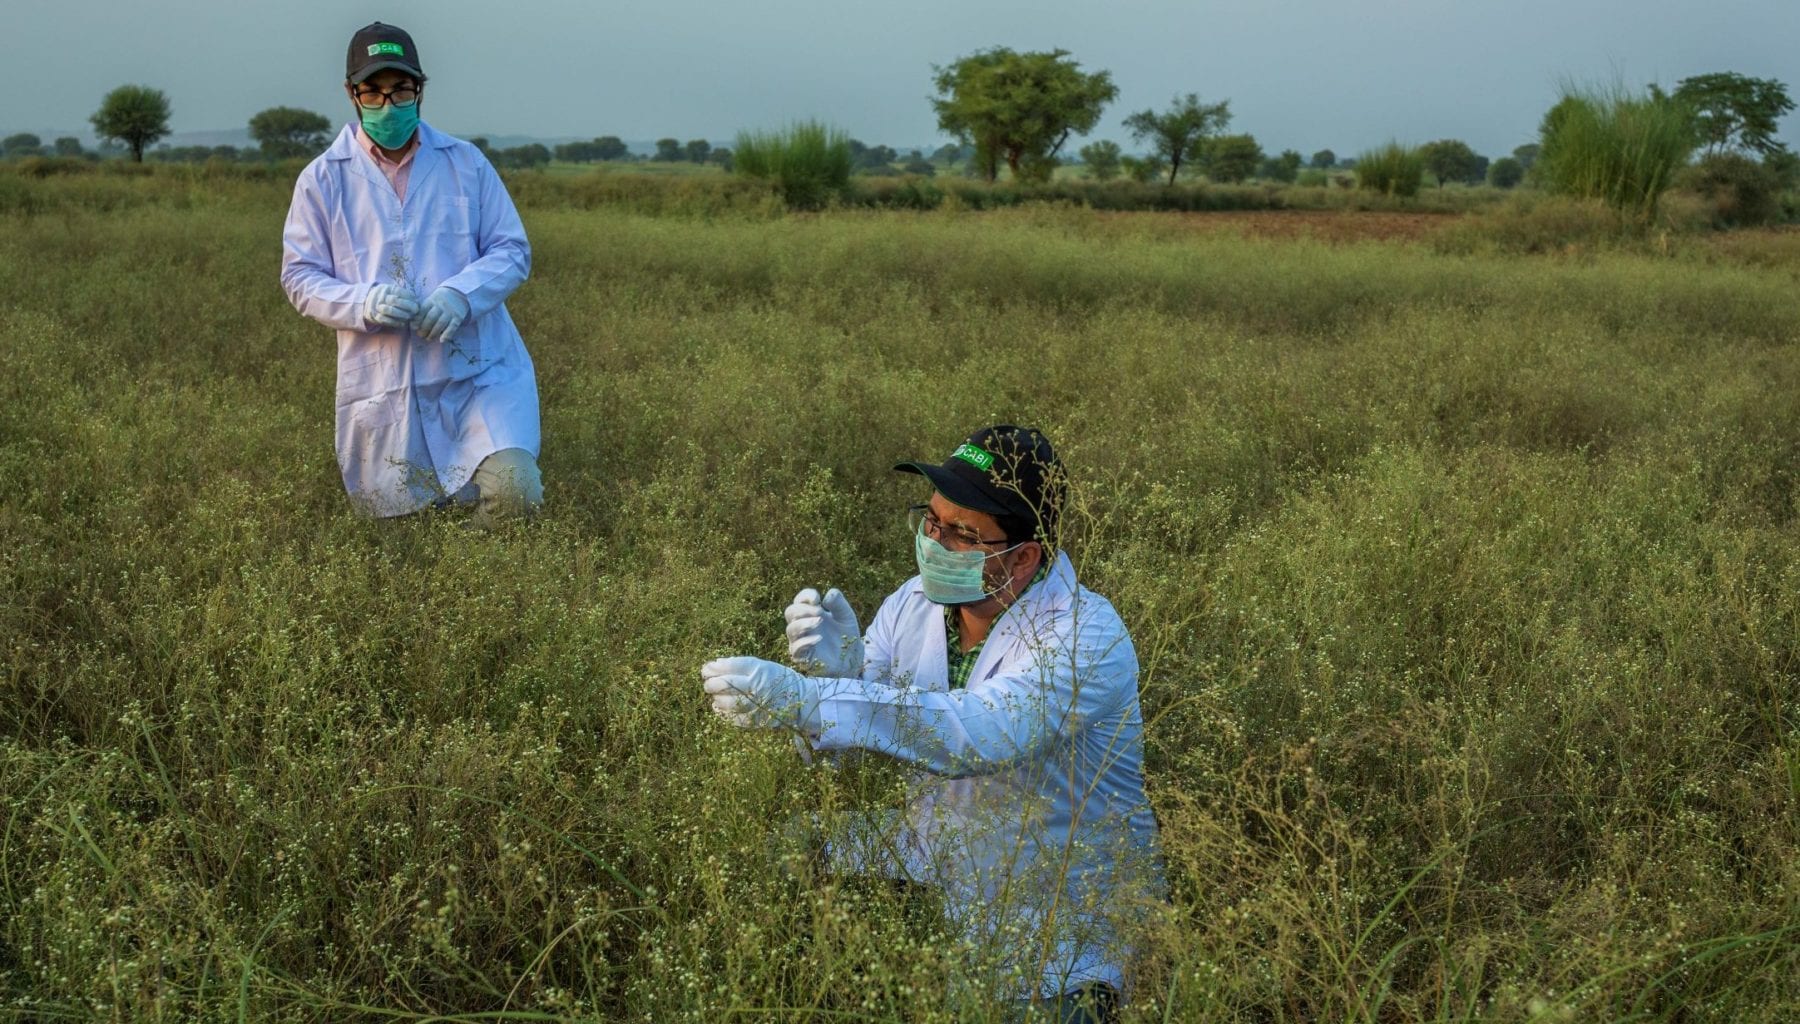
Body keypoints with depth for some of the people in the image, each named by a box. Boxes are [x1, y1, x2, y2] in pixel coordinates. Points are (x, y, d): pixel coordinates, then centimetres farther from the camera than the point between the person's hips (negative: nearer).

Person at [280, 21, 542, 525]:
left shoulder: (466, 163, 3)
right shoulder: (322, 179, 1)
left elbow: (512, 251, 3)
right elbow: (300, 276, 2)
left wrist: (462, 293, -18)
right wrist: (366, 302, -19)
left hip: (478, 370, -1)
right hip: (380, 381, 1)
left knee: (511, 489, -21)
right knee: (393, 515, 12)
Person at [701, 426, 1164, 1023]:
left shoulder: (1085, 637, -20)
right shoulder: (914, 602, -1)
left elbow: (972, 733, -36)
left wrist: (803, 699, -41)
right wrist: (838, 670, -25)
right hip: (928, 879, 5)